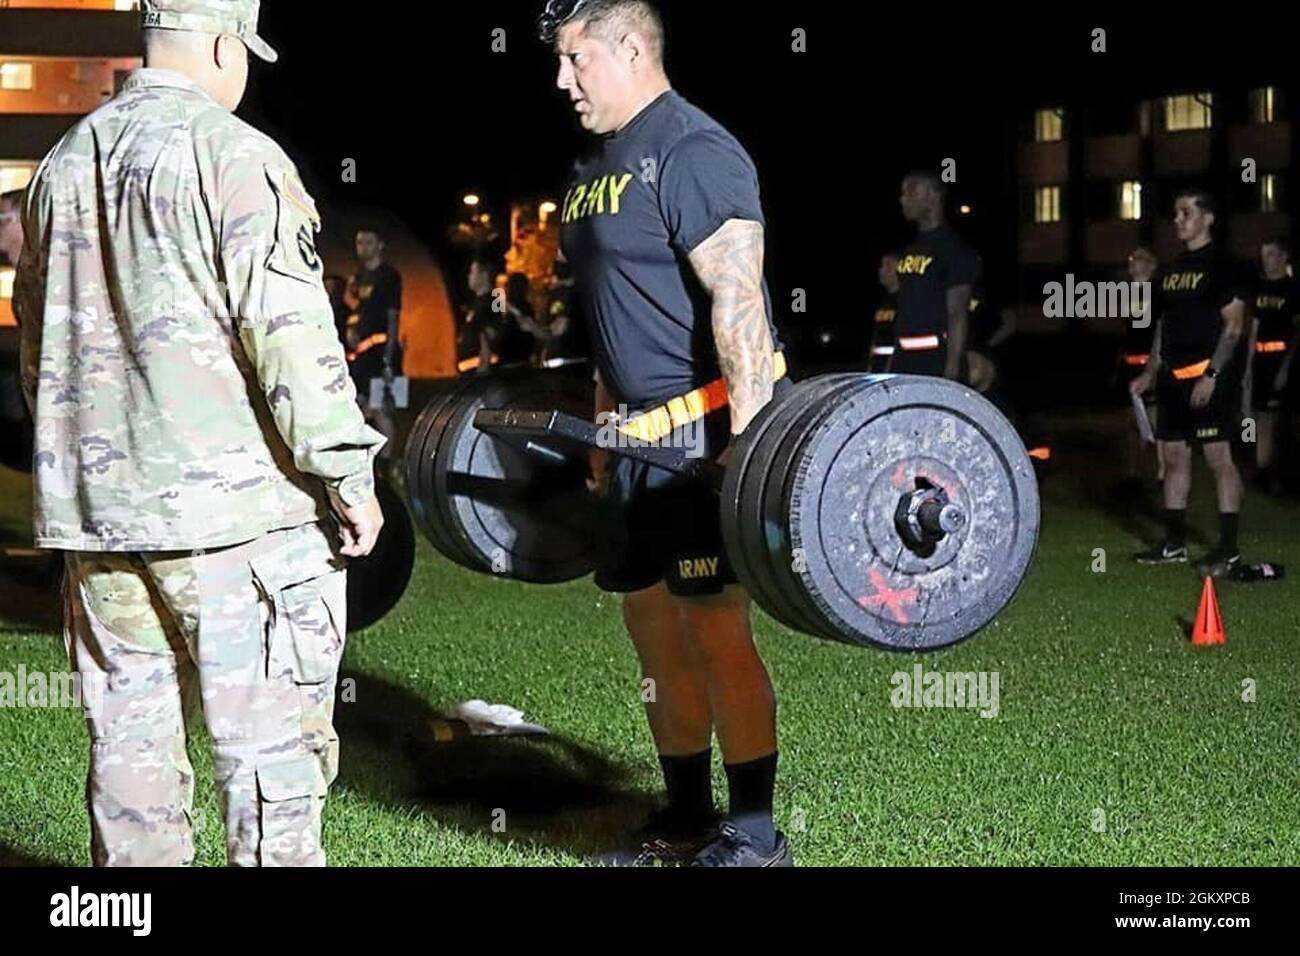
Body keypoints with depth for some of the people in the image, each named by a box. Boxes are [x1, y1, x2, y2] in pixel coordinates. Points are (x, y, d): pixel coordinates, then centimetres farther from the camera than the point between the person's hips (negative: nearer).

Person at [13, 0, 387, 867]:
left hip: (93, 507, 7)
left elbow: (38, 333, 22)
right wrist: (348, 473, -11)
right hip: (230, 504, -7)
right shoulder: (236, 155, -9)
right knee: (269, 743, -2)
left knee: (130, 737, 12)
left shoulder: (65, 163, 15)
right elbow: (289, 329, -15)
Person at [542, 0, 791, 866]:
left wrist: (746, 434, -27)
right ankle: (686, 820, 22)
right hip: (643, 434, 10)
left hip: (712, 426, -10)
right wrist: (605, 425, 23)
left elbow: (737, 297, -20)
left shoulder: (693, 153, -12)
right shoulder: (597, 168, 17)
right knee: (653, 621, 11)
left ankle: (754, 836, 1)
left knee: (715, 628, -9)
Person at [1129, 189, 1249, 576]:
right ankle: (1175, 543, 18)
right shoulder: (1172, 269, 16)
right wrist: (1149, 373, 16)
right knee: (1174, 455, 10)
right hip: (1173, 377, 8)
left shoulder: (1222, 265, -7)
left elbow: (1234, 325, -11)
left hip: (1210, 376, -8)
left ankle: (1228, 548, -6)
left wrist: (1211, 376, -19)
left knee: (1219, 457, -8)